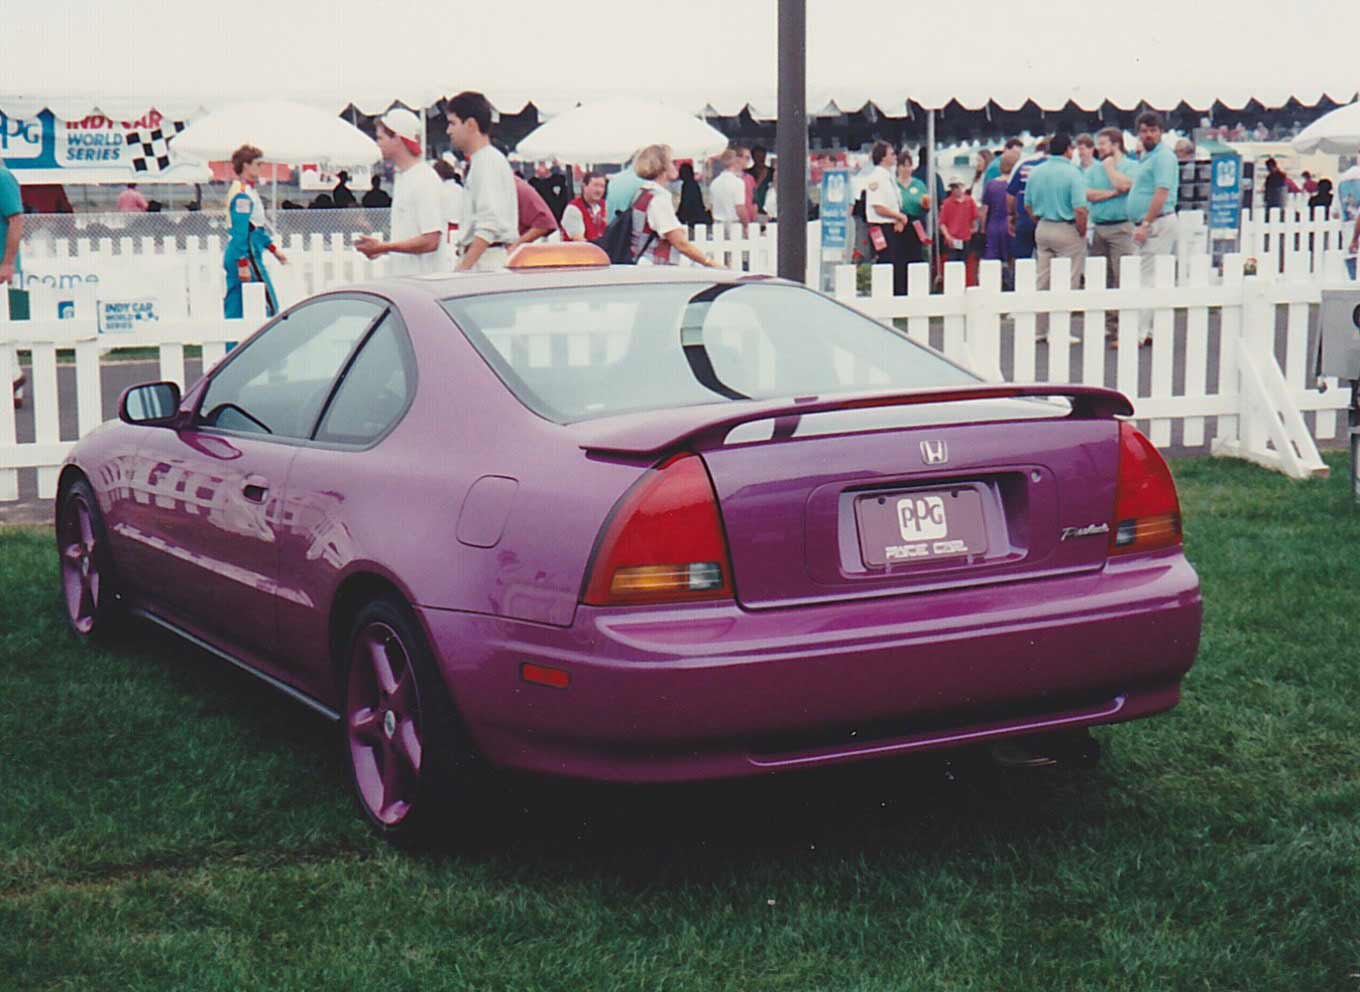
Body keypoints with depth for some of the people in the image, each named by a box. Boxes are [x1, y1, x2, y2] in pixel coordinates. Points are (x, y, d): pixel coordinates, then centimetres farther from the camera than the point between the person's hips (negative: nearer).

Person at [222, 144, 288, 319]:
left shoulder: (247, 190, 17)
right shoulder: (242, 194, -14)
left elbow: (256, 226, 27)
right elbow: (240, 231, -20)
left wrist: (273, 249, 28)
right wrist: (243, 264, -23)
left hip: (233, 255, 10)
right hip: (247, 255, -10)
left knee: (234, 308, 9)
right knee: (268, 306, -6)